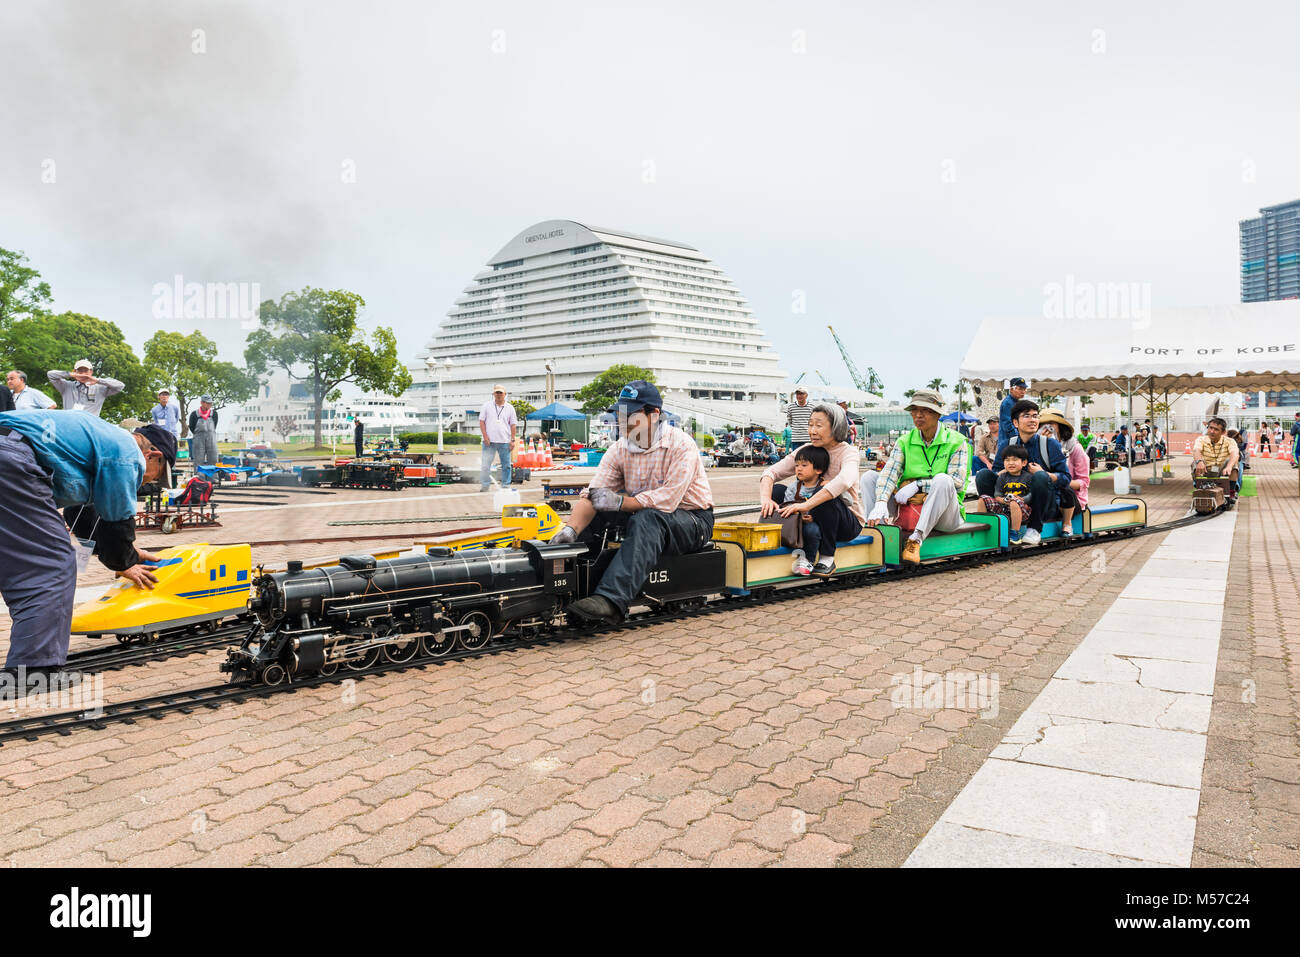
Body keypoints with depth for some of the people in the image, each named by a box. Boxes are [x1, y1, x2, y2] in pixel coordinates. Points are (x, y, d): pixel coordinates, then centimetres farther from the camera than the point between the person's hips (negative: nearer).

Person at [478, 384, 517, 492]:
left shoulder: (510, 408, 8)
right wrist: (485, 436, -6)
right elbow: (481, 421, 3)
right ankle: (484, 485, 6)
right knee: (485, 464, -3)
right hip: (489, 441, -1)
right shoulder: (487, 405, 5)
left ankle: (506, 485, 14)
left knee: (506, 465, 5)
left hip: (505, 441, 1)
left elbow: (513, 425, 8)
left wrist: (512, 440, 1)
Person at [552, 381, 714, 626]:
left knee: (647, 519, -36)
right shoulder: (618, 450, -1)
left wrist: (620, 502, -34)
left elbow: (668, 499, -28)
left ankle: (610, 601, -51)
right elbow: (592, 494, -12)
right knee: (597, 509, -14)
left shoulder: (681, 445, -17)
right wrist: (571, 528, -30)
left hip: (692, 519, -6)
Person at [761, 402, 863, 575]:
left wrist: (806, 505, -47)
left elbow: (845, 480, -38)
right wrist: (766, 499, -29)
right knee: (777, 490, -12)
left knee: (826, 498, -35)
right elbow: (771, 473, -7)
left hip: (849, 523, -5)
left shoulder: (848, 452, -15)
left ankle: (827, 559, -20)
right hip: (813, 517, 5)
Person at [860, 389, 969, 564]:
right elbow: (889, 472, -11)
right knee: (869, 477, -9)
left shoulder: (956, 442, -2)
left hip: (945, 514, -3)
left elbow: (957, 482, -13)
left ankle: (916, 538, -36)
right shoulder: (905, 442, 6)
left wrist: (917, 485, -21)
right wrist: (881, 503, -29)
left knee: (942, 480, -34)